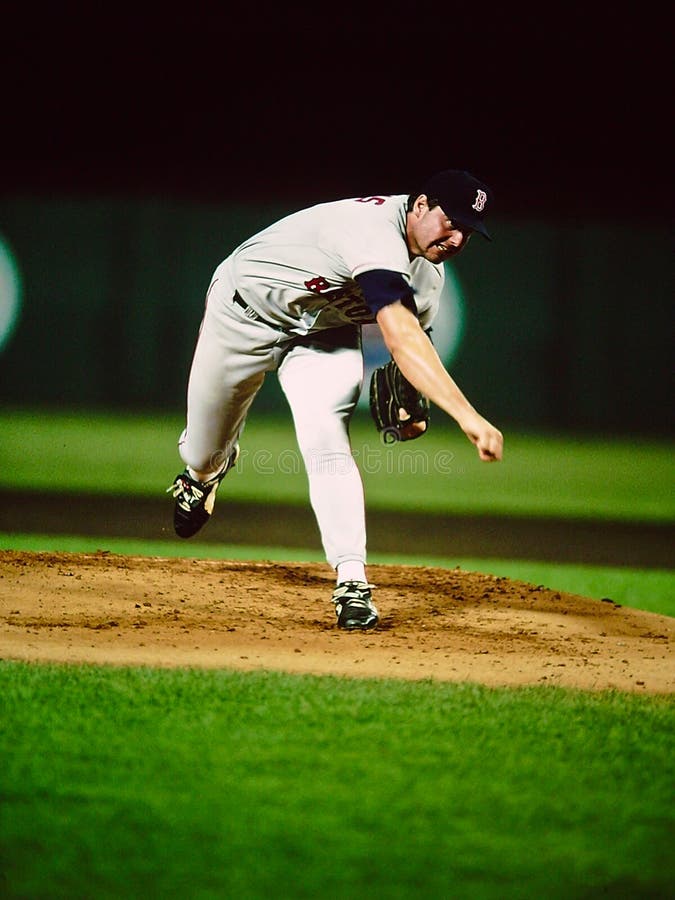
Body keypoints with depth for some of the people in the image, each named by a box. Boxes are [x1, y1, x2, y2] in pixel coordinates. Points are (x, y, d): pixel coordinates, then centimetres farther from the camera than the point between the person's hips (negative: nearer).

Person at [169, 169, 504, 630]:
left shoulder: (428, 274, -14)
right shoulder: (377, 231, -42)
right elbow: (400, 335, -54)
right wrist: (466, 415, -64)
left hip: (323, 333, 4)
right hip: (245, 311, -4)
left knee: (326, 444, -21)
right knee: (205, 451, 15)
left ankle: (352, 584, -25)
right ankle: (203, 473, 54)